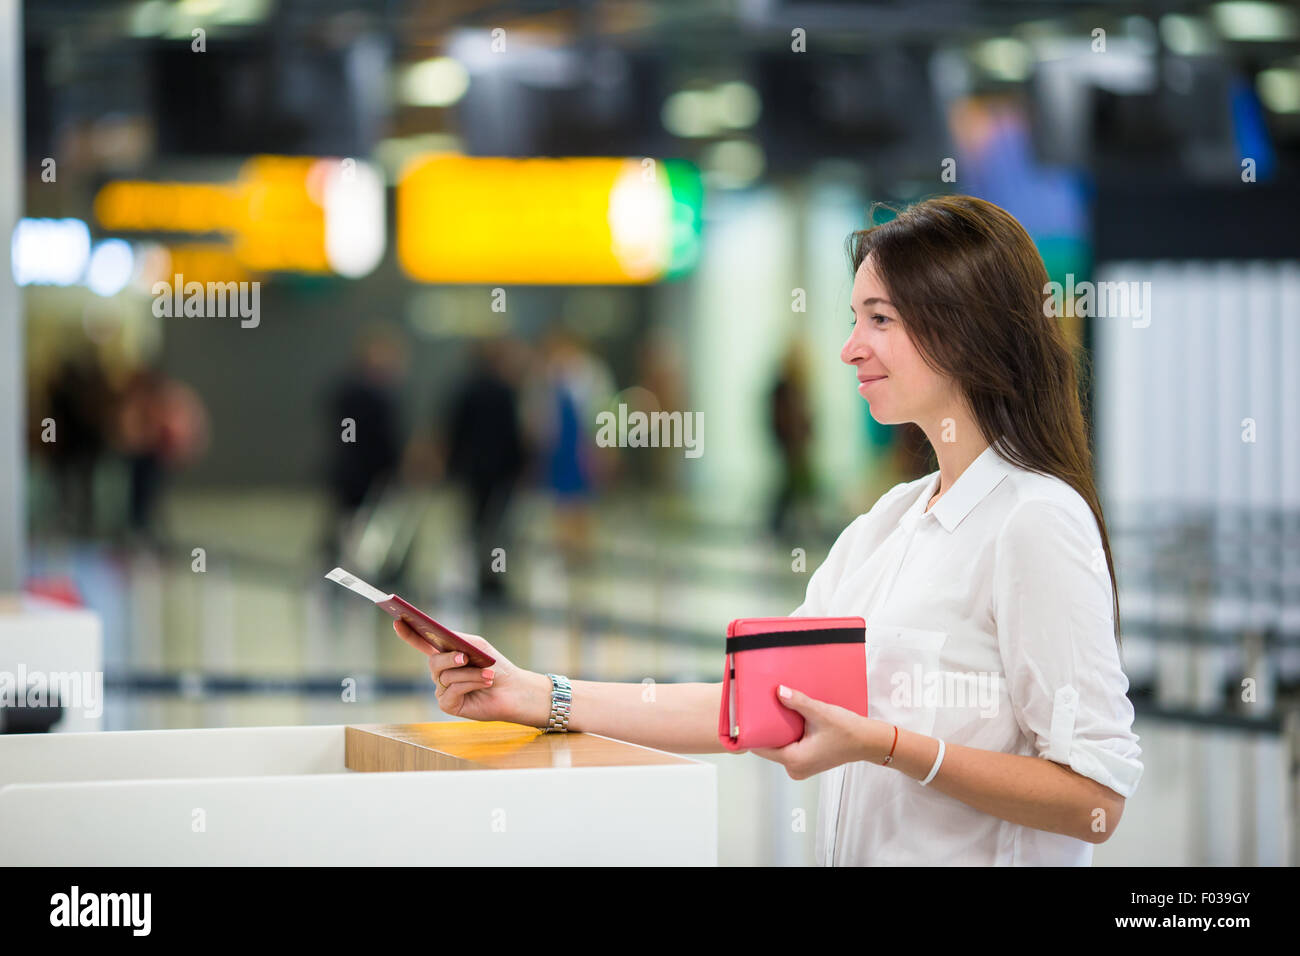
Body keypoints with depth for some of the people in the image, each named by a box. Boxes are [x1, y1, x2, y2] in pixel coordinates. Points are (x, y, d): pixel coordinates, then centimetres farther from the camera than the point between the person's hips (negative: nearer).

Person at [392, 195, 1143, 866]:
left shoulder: (1037, 522, -9)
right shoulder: (890, 522, 16)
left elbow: (1096, 799, -14)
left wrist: (883, 745, -20)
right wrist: (535, 697, 9)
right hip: (857, 856, 7)